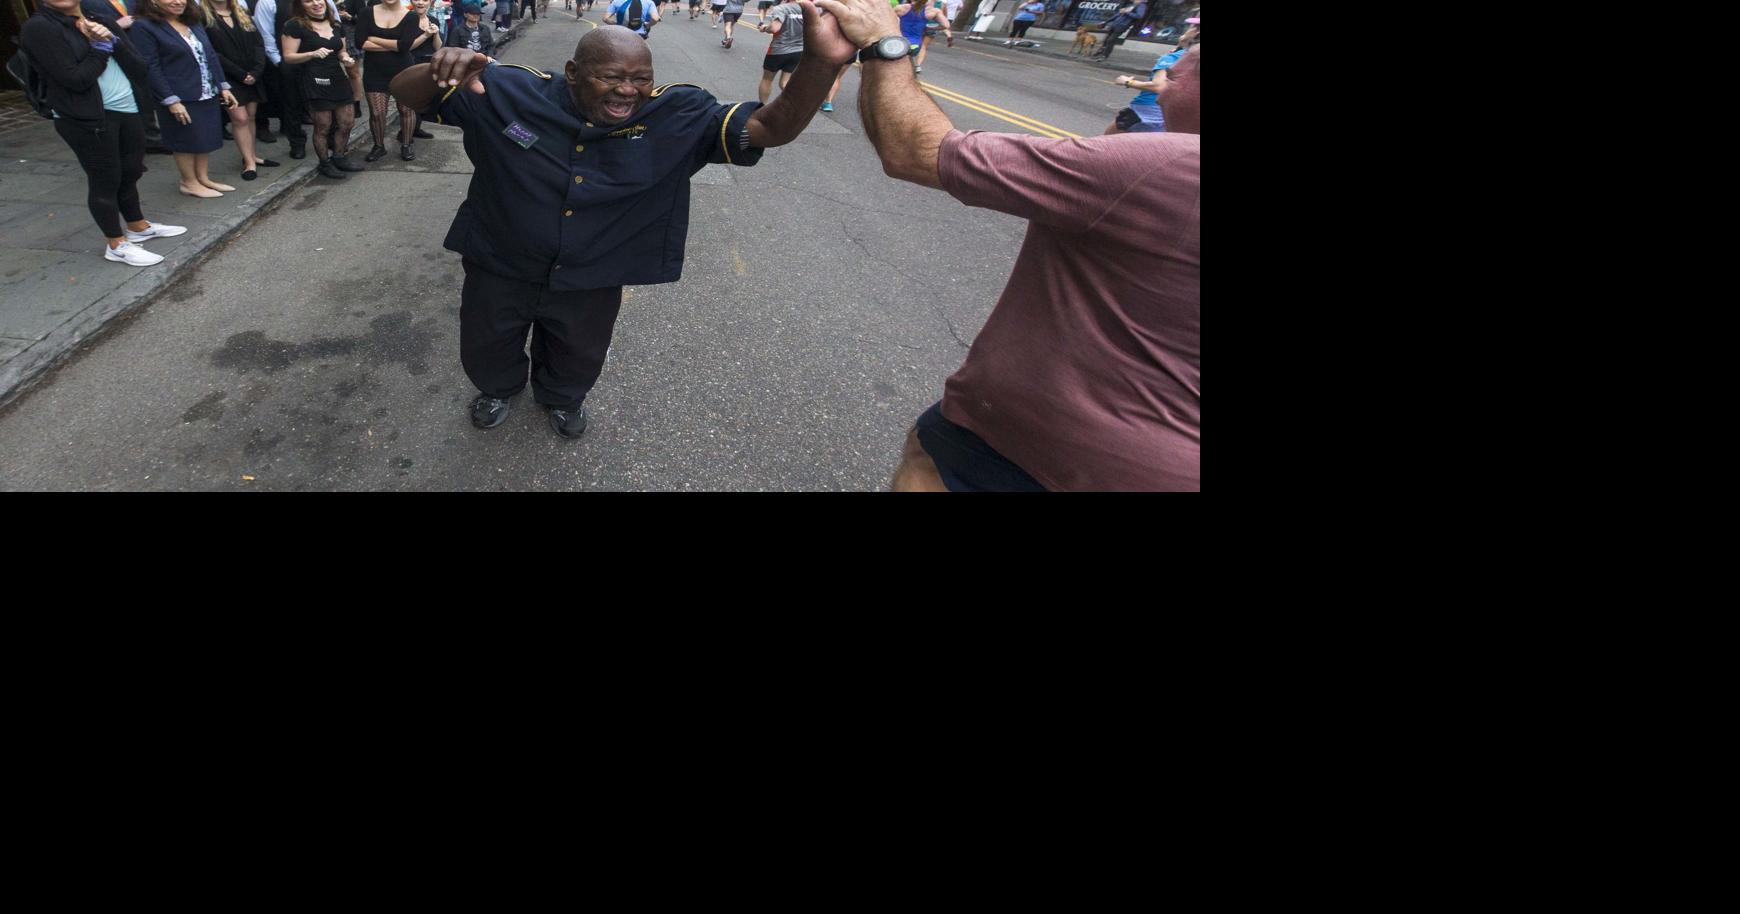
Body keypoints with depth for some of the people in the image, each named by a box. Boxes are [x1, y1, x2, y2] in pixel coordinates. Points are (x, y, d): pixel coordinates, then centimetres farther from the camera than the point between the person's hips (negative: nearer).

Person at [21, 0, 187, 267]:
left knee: (130, 173, 16)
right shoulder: (38, 28, -9)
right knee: (105, 180, 0)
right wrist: (100, 46, -8)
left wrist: (112, 40, -11)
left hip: (127, 110, 6)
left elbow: (141, 70, 4)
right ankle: (117, 245, 9)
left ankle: (139, 227, 33)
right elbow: (77, 79, -17)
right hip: (86, 120, -6)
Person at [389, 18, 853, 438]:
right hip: (499, 269, 0)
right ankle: (498, 388, 63)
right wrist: (438, 70, -41)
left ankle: (562, 397, 64)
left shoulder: (680, 116, -21)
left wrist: (819, 64, -49)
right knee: (486, 351, 26)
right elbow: (405, 92, -15)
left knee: (578, 360, 28)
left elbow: (771, 127, -29)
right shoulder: (508, 92, -22)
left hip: (590, 283, 0)